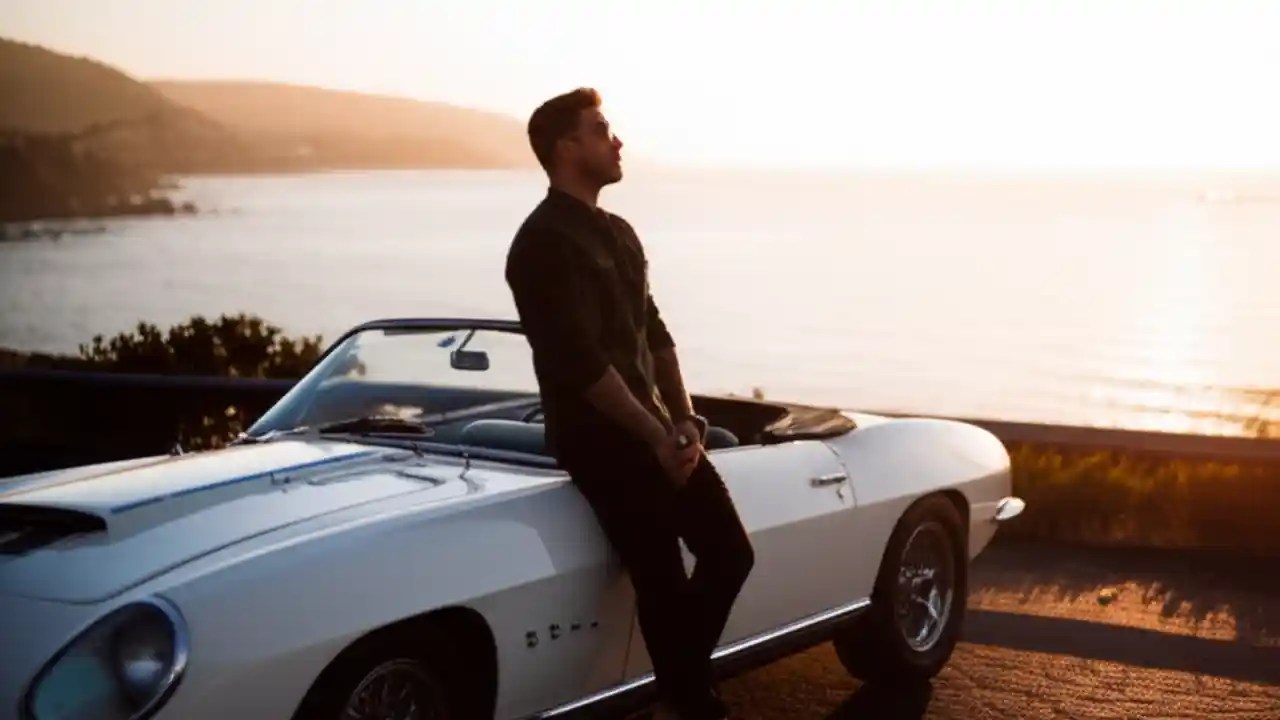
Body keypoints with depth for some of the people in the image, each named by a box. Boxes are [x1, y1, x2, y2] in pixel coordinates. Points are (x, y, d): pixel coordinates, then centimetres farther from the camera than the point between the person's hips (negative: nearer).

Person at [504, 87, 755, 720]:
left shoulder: (618, 234, 15)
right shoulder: (544, 244, -14)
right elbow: (582, 363, -19)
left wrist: (683, 420, 2)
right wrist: (657, 438, -15)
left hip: (653, 428, 9)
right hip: (598, 437, -9)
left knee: (730, 552, 6)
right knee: (663, 581, -6)